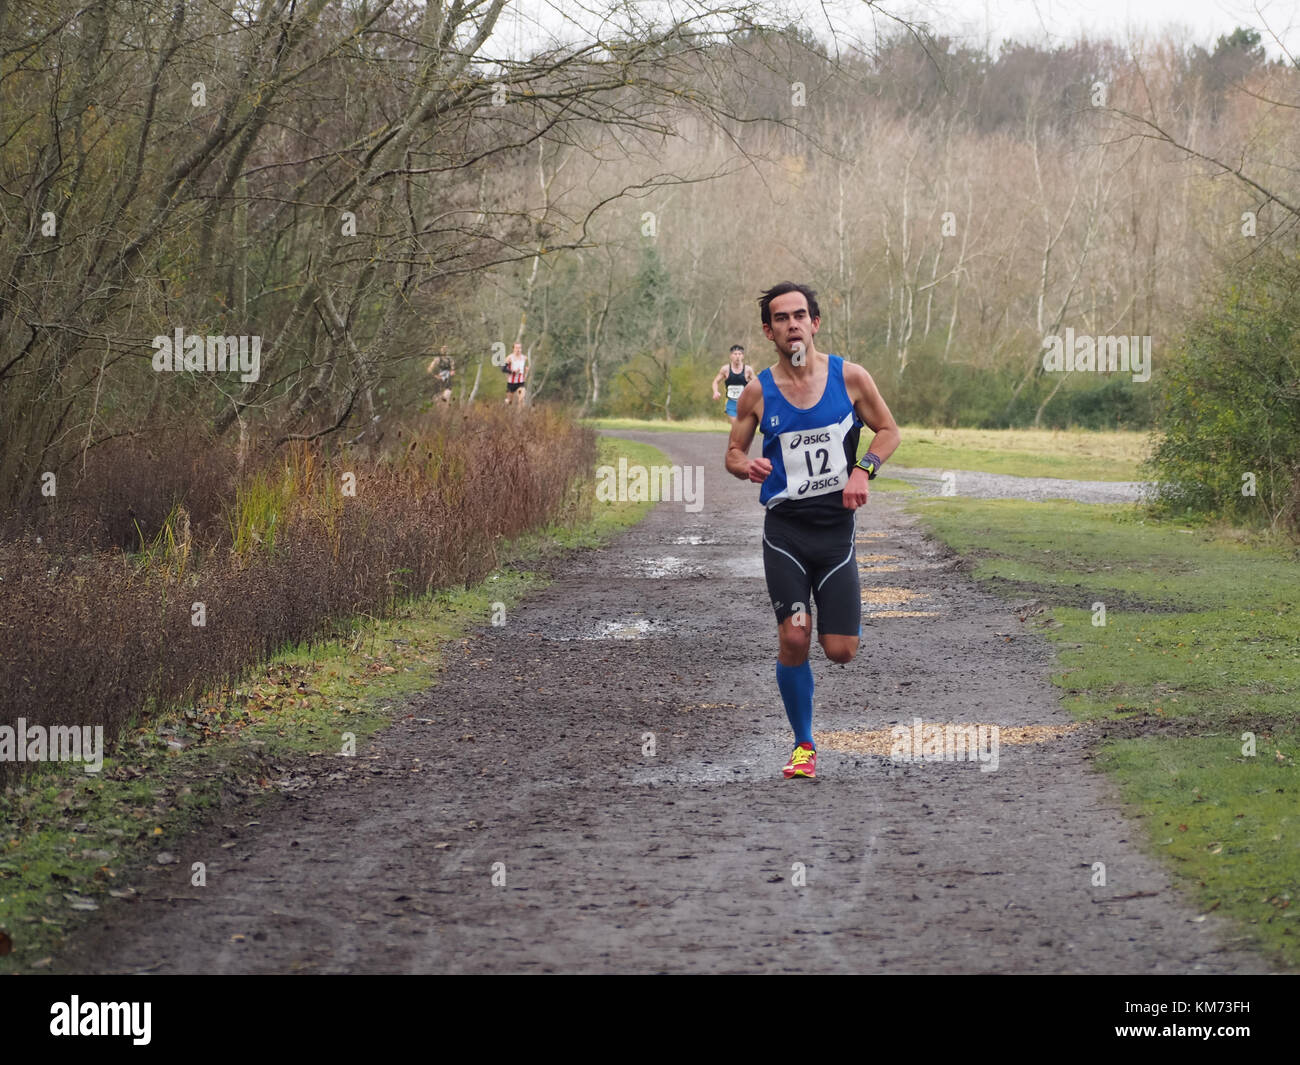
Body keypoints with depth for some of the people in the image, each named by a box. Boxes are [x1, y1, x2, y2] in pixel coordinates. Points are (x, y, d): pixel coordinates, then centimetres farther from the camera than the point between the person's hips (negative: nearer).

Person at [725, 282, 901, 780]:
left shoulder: (851, 378, -2)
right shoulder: (758, 393, -1)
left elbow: (888, 430, 10)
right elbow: (733, 453, 9)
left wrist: (863, 469, -8)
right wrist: (747, 466, -14)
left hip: (835, 527, 0)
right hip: (784, 529, 0)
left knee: (841, 651, -2)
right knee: (793, 640, -12)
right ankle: (804, 745, 7)